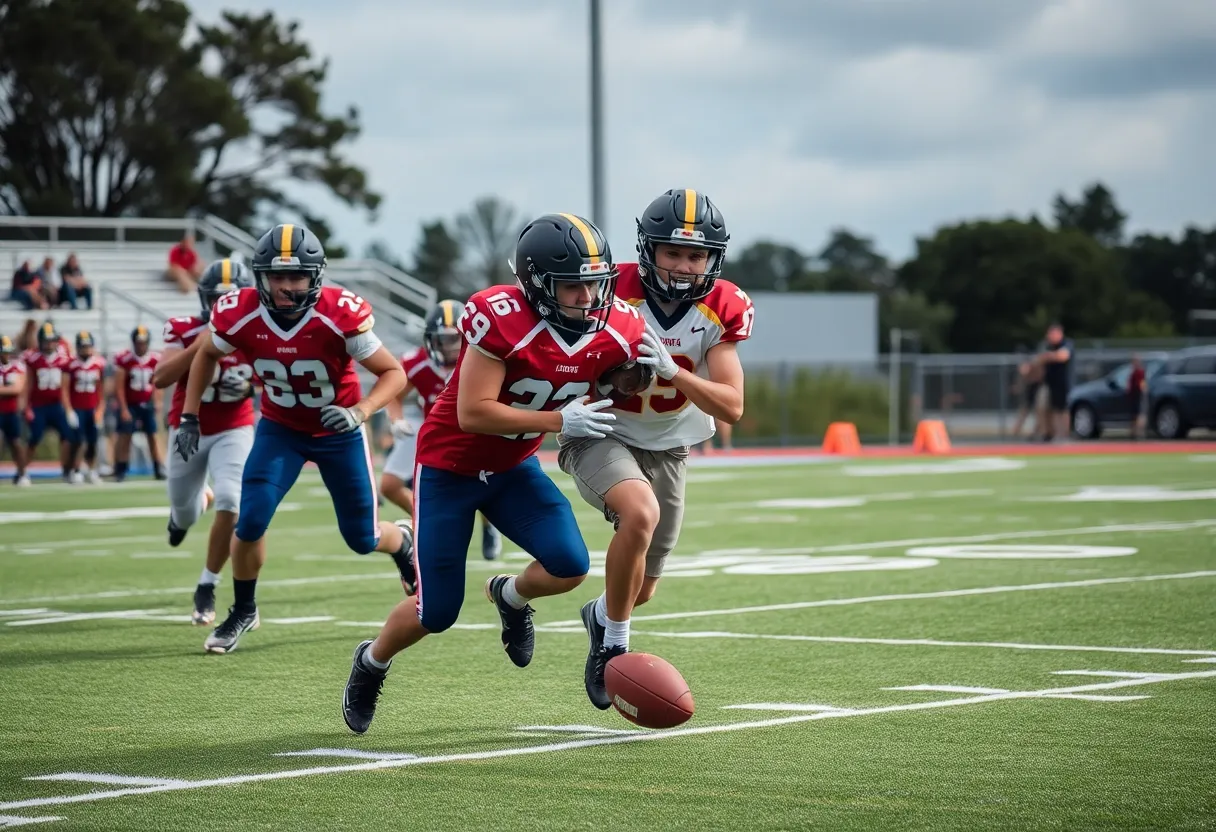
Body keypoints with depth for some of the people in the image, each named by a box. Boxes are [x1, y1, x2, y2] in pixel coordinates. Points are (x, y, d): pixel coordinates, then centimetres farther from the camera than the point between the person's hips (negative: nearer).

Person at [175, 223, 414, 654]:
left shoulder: (341, 316, -31)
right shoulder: (239, 316, -23)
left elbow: (393, 373, -20)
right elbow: (206, 354, 2)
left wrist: (360, 412, -36)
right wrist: (189, 417, -1)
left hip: (338, 432, -1)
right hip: (280, 428, 2)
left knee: (362, 539, 7)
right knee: (250, 522, -15)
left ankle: (403, 541, 45)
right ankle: (243, 612, 10)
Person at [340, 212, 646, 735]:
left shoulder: (614, 332, -13)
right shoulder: (501, 319, -31)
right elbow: (473, 414, -32)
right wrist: (560, 422, -34)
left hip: (513, 469, 5)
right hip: (450, 468, -5)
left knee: (569, 567, -18)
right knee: (438, 613, -2)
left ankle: (510, 597, 19)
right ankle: (371, 663, 32)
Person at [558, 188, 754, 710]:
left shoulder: (723, 309, -16)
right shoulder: (613, 293, -23)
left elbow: (731, 407, -21)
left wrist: (672, 369, -36)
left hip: (666, 447, 4)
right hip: (599, 436, -4)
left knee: (641, 590, 13)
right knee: (641, 512, -35)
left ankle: (601, 615, 51)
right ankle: (613, 647, -16)